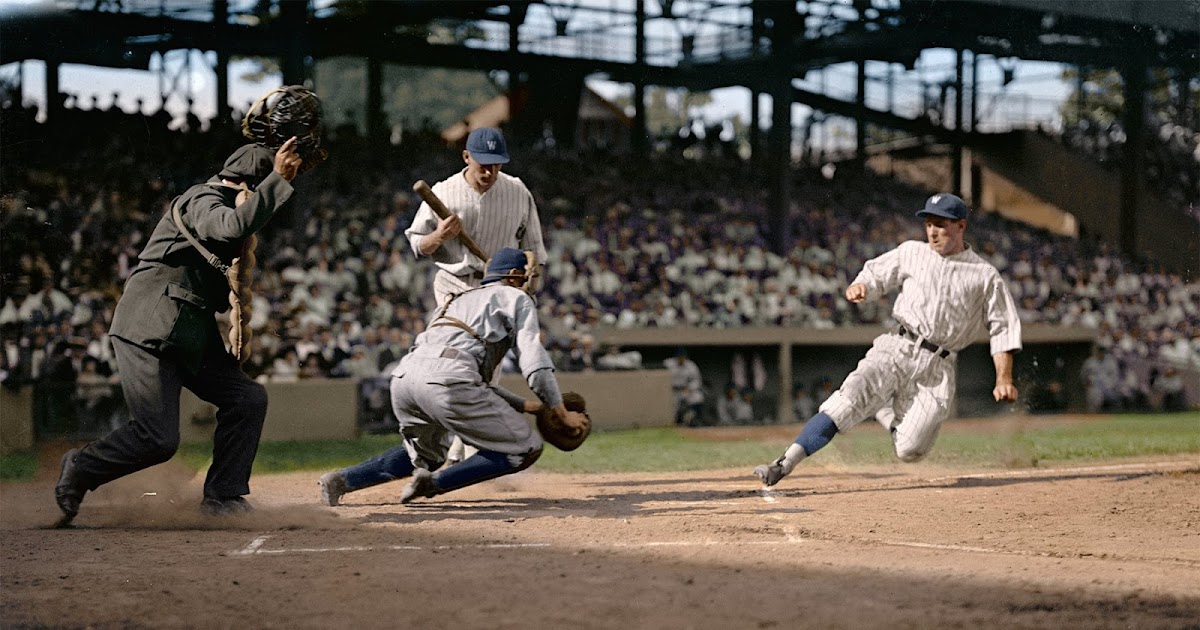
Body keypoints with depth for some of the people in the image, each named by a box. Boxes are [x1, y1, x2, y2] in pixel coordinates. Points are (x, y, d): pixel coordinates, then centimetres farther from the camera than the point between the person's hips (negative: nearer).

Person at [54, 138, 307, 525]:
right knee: (158, 439, -15)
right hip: (149, 330, -10)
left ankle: (223, 496, 7)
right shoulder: (205, 199, -8)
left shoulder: (218, 203, 22)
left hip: (190, 338, 10)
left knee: (248, 399, 1)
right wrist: (278, 180, -27)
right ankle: (79, 470, 8)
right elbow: (234, 227, -33)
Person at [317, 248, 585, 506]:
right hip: (447, 379, -8)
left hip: (404, 376, 8)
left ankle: (342, 480, 19)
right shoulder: (516, 298, 18)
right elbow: (534, 360, 4)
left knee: (427, 456, 33)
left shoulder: (456, 301, 38)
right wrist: (561, 412, 10)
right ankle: (434, 482, -9)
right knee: (526, 448, 0)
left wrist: (523, 405, 37)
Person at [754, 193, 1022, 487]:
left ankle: (890, 418, 23)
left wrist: (1004, 379, -3)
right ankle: (784, 464, -29)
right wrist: (858, 287, -13)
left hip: (938, 368, -1)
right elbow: (875, 274, 12)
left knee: (909, 451, -12)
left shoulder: (985, 275, 8)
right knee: (848, 401, -25)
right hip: (897, 349, 1)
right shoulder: (911, 253, 14)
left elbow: (1003, 329, 7)